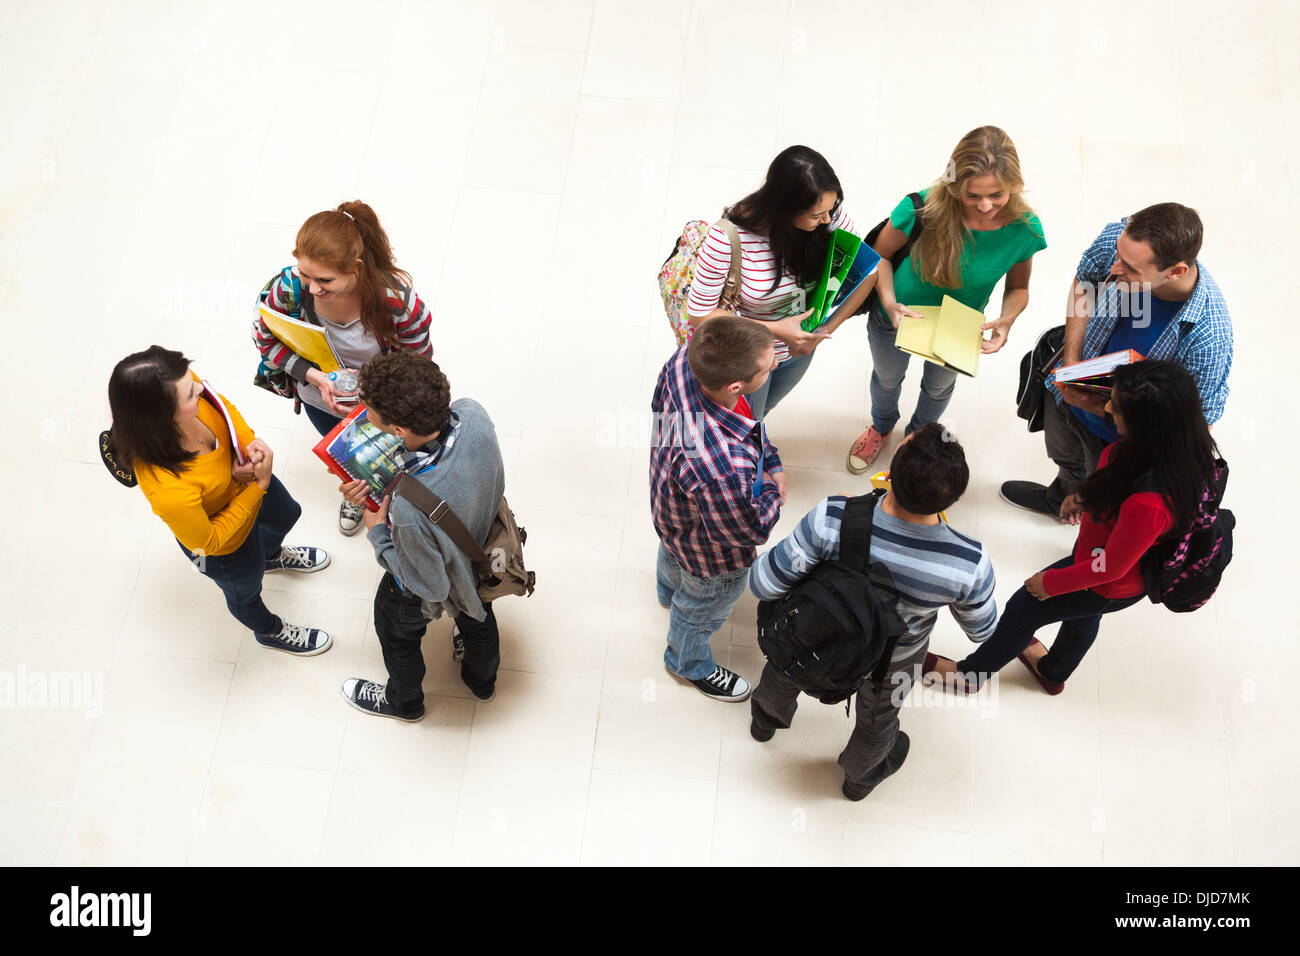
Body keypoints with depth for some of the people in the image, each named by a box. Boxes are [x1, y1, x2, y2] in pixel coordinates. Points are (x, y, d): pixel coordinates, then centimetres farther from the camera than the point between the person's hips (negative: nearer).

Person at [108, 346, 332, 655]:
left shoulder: (186, 392, -34)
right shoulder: (169, 492, -49)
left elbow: (224, 407, -9)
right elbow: (207, 542, -29)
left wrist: (250, 443, -28)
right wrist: (259, 486, -30)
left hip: (243, 478, 5)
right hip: (224, 543, -5)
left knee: (286, 515, 37)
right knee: (246, 591, 29)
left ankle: (272, 555, 74)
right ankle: (270, 631, 65)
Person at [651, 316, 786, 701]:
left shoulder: (686, 358, -33)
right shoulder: (723, 470, -53)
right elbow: (751, 530, -31)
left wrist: (770, 459, -10)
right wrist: (770, 488, -13)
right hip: (710, 554, -6)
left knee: (673, 553, 42)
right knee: (702, 609, 29)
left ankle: (669, 591, 78)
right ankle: (690, 664, 63)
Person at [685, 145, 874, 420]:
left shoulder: (829, 211, -28)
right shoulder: (727, 239, -38)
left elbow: (865, 269, -14)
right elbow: (698, 314, -27)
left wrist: (826, 329, -25)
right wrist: (776, 330, -32)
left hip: (799, 347, 4)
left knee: (763, 408, 35)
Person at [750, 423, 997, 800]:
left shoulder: (832, 519, -43)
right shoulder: (970, 563, -39)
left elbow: (765, 585, -29)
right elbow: (981, 629, -16)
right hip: (893, 661, 0)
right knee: (877, 720, 35)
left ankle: (766, 718, 70)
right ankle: (860, 776, 67)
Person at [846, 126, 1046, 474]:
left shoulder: (1025, 229, -31)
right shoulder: (923, 209, -38)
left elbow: (1018, 288, -10)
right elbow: (880, 254, -18)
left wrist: (1006, 320, -31)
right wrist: (889, 304, -33)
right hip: (896, 316, -1)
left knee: (939, 386, 33)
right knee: (887, 378, 32)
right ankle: (881, 427, 68)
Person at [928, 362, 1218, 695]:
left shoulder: (1148, 504, -47)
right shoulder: (1179, 440, -26)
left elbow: (1110, 568, -29)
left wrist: (1051, 582, -13)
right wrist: (1087, 498, 3)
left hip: (1111, 587, -7)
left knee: (1024, 608, 19)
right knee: (1082, 616, 35)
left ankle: (969, 674, 49)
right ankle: (1053, 673, 68)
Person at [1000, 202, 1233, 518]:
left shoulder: (1208, 338, -42)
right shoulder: (1118, 238, -29)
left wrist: (1106, 408, -33)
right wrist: (1071, 359, -16)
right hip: (1069, 395, 5)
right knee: (1066, 460, 36)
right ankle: (1059, 499, 70)